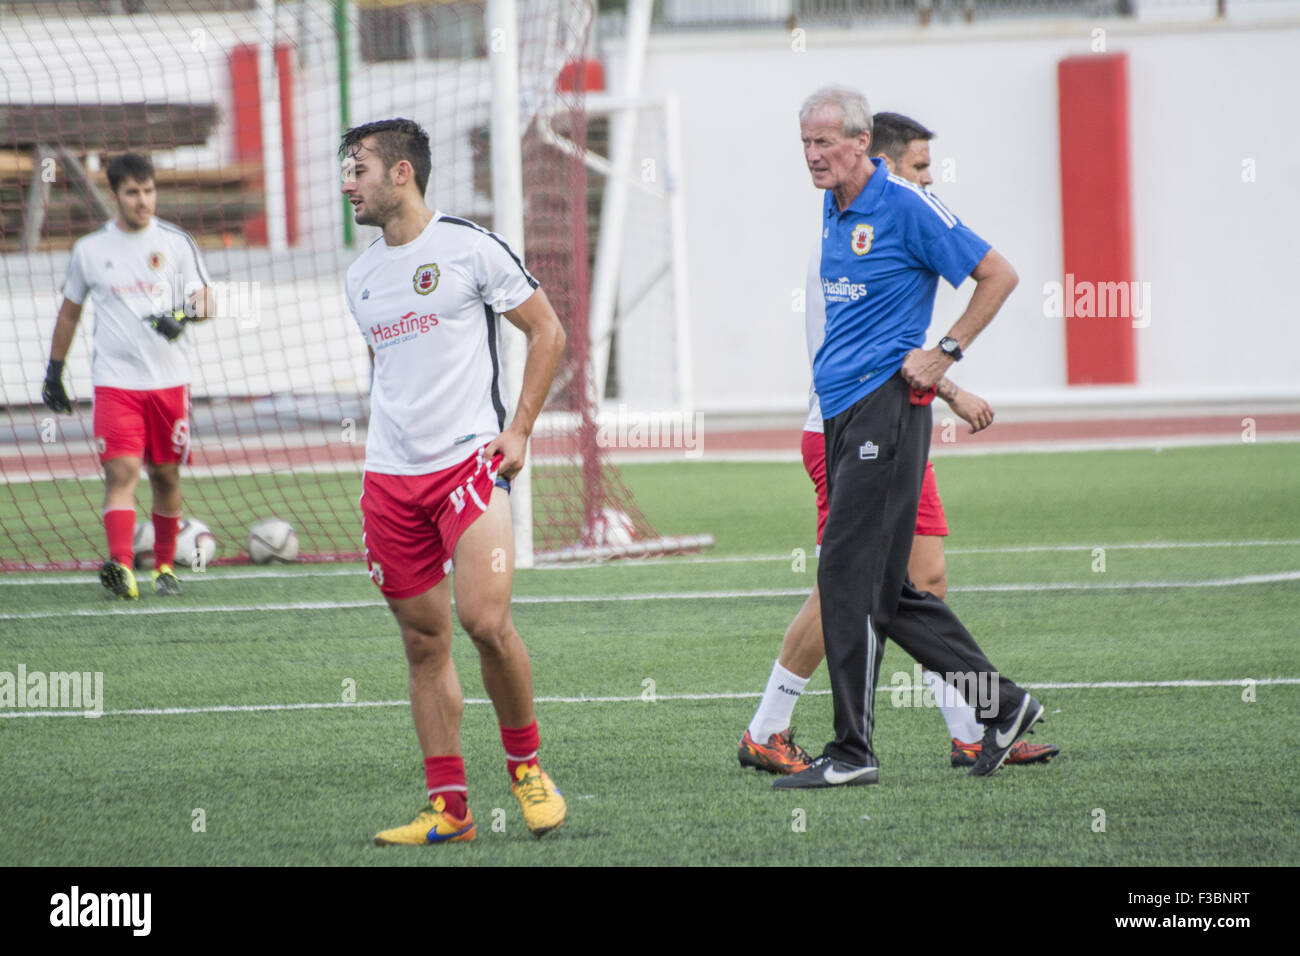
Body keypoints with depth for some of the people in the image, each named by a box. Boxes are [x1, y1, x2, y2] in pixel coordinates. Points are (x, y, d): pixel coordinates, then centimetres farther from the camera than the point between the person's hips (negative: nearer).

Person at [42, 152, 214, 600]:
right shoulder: (90, 249, 6)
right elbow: (69, 312, 17)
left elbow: (205, 300, 1)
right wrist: (54, 370, 16)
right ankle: (121, 567, -28)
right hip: (115, 381, -1)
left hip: (168, 379, 1)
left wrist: (184, 316, -21)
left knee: (166, 475, 8)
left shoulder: (176, 242, 4)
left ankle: (165, 566, 24)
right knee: (121, 471, -15)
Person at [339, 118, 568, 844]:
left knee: (485, 620, -20)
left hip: (469, 462, -6)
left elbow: (548, 331, 1)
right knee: (424, 642, 4)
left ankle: (526, 764, 2)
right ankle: (449, 808, 8)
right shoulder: (362, 276, 14)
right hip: (390, 477, 6)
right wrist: (388, 441, 16)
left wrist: (518, 430, -5)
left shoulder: (471, 247, -4)